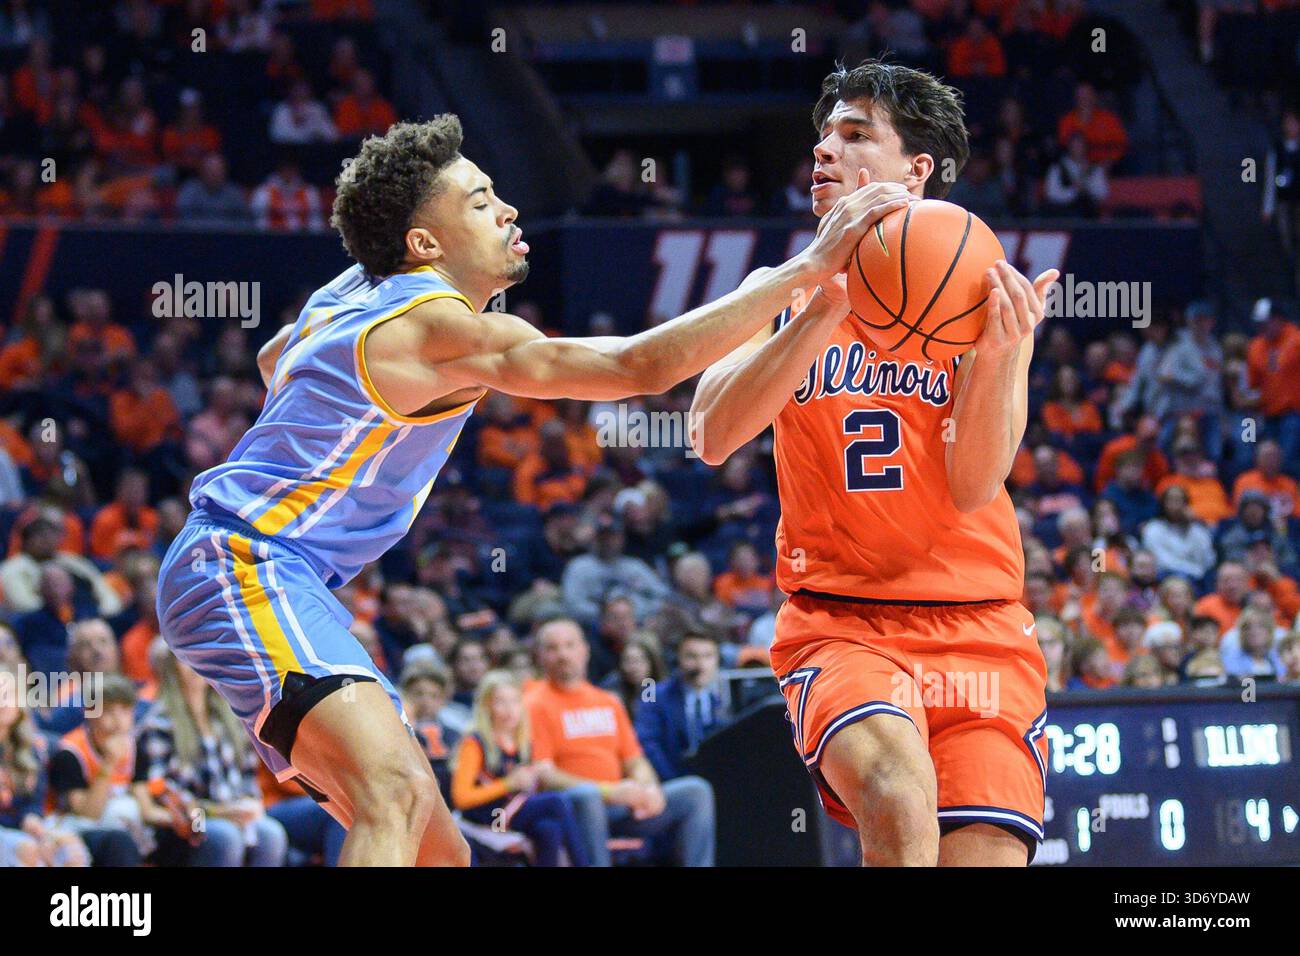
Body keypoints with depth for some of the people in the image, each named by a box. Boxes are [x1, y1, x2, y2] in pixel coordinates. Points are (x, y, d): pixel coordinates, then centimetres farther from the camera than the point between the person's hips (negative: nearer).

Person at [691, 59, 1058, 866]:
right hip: (840, 623, -1)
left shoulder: (984, 298, 3)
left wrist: (1000, 351, -25)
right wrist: (830, 303, -22)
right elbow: (713, 436, -12)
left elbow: (971, 489, -7)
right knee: (897, 793, -32)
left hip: (978, 627, 1)